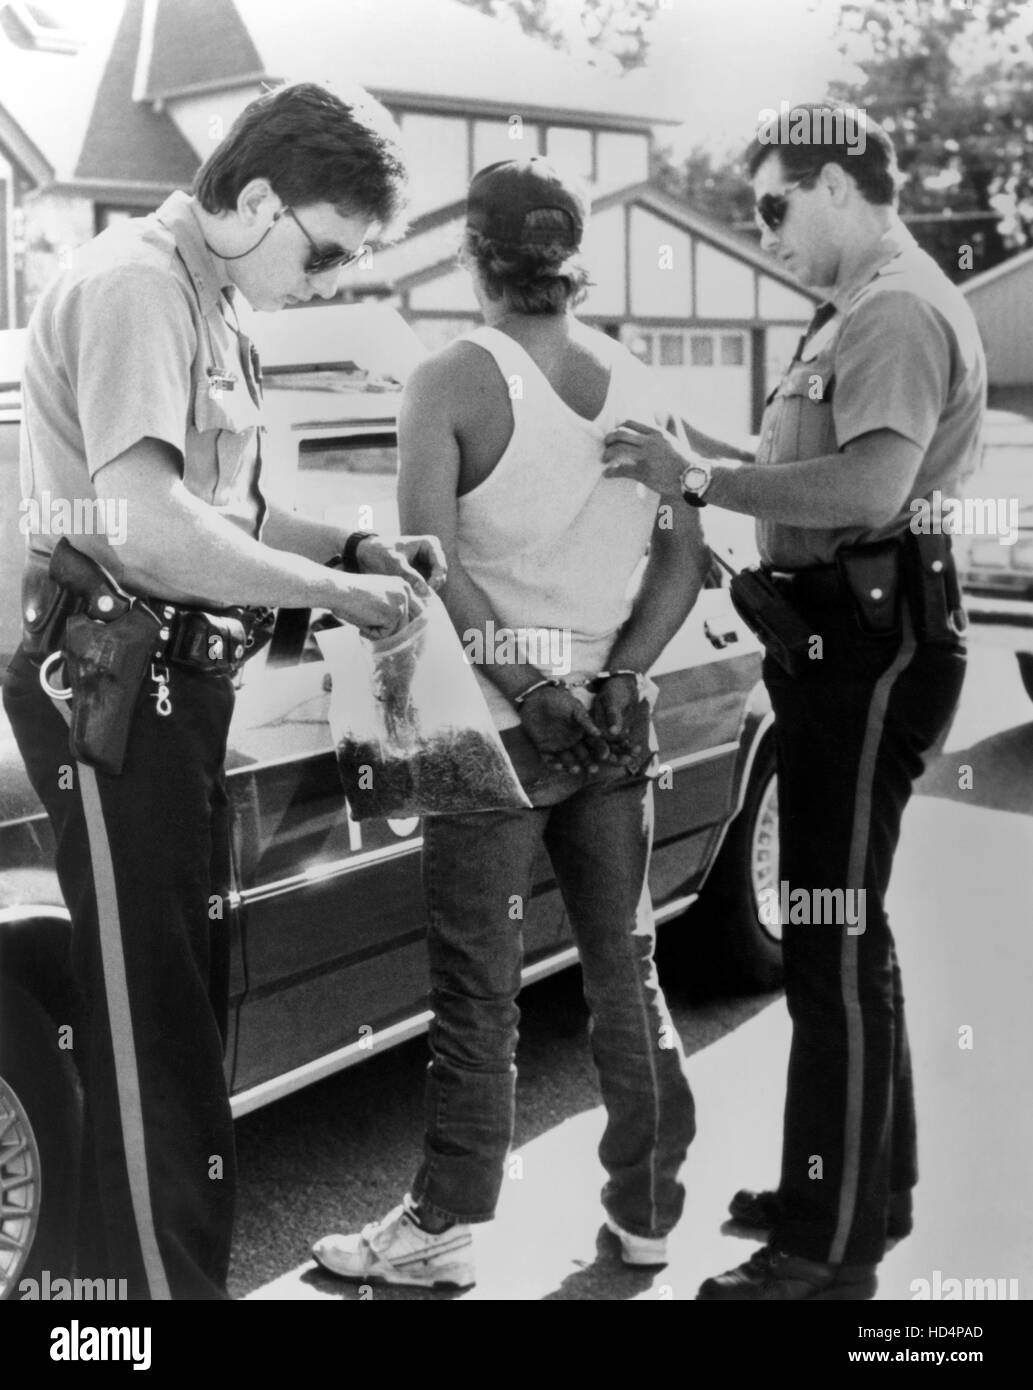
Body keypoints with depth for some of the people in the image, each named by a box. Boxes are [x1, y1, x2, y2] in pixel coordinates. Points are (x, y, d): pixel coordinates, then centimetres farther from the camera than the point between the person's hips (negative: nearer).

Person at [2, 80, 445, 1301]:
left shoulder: (204, 305, 17)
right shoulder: (134, 284, -15)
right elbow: (147, 526, -25)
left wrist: (353, 548, 8)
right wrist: (334, 592, -16)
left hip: (175, 682, 10)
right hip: (110, 687, -10)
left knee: (186, 1006, 16)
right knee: (148, 1021, -5)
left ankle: (180, 1265, 28)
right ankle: (161, 1278, 4)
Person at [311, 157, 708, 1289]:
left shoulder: (452, 381, -9)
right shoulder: (636, 383, 6)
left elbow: (431, 565, -19)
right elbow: (684, 558, 3)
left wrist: (529, 691, -15)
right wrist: (618, 677, -3)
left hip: (499, 722, -5)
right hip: (614, 722, 5)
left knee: (478, 988, 3)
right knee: (625, 970, 14)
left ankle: (443, 1228, 13)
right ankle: (647, 1207, 25)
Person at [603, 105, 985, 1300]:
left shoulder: (898, 310, -14)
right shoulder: (859, 311, 20)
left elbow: (872, 488, -27)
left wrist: (701, 479, -21)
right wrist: (701, 454, 10)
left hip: (872, 641, -11)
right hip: (841, 634, 11)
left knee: (835, 942, -7)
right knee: (841, 930, 18)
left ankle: (831, 1247, 2)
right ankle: (864, 1183, 32)